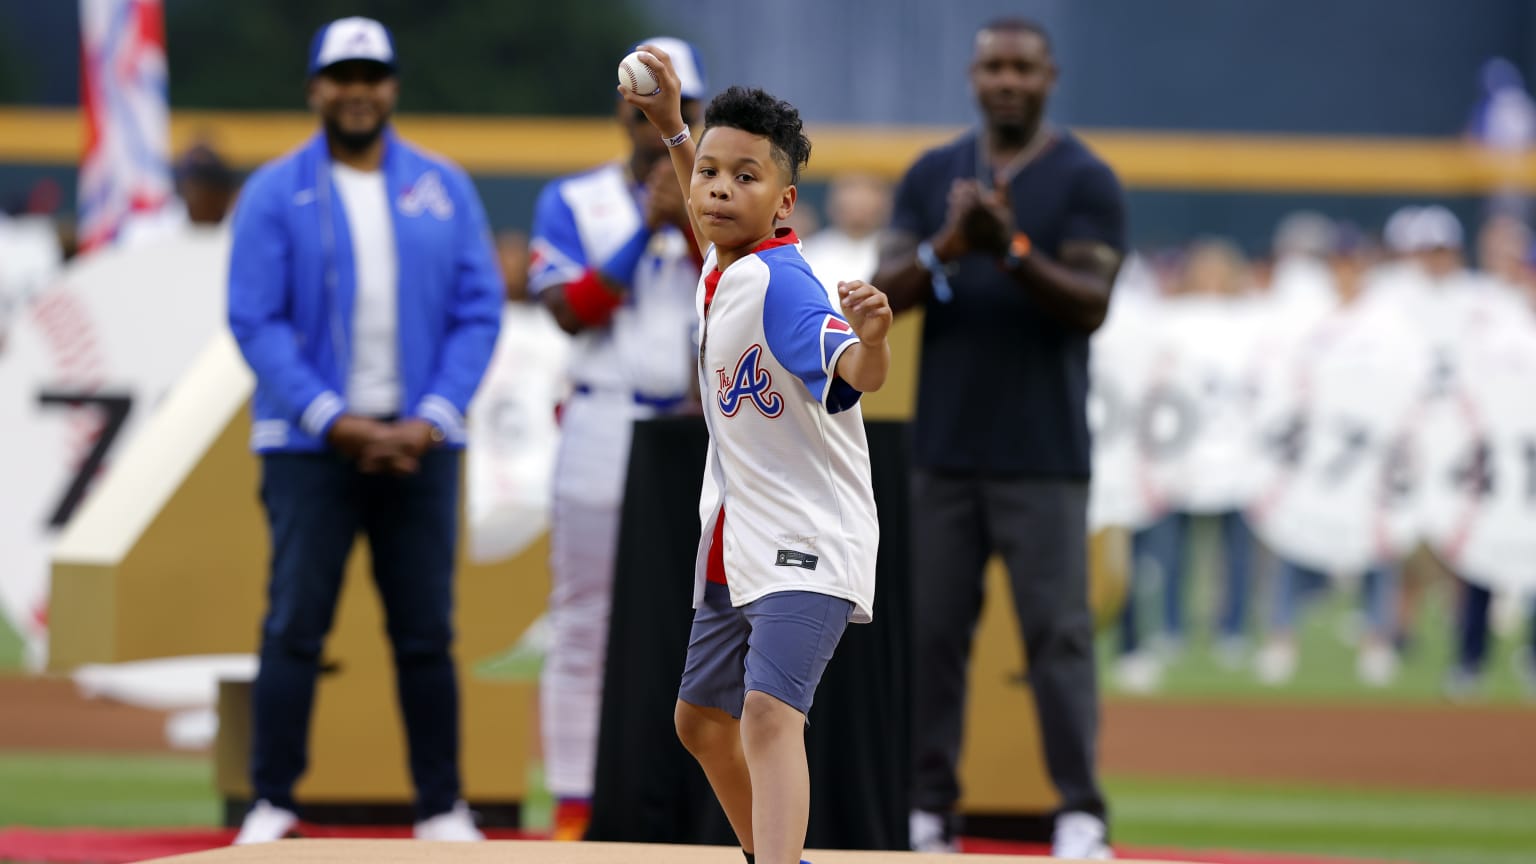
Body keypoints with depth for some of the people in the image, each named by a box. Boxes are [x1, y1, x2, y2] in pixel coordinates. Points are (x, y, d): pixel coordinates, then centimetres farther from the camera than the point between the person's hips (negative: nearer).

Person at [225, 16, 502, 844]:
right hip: (310, 441, -2)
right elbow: (256, 320, -5)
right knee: (295, 624, -6)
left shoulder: (444, 189, 8)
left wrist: (431, 419, -9)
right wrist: (332, 420, -14)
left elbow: (478, 311, 4)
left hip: (418, 441, 2)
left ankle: (441, 807, 10)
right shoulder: (275, 193, 1)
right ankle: (271, 803, 0)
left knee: (427, 632, 4)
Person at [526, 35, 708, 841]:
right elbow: (572, 311, -7)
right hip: (604, 433, -1)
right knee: (585, 624, -2)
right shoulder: (572, 202, 7)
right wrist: (647, 228, -12)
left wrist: (696, 226, -12)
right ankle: (575, 808, 1)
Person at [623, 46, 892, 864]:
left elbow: (859, 375, -39)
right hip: (737, 543, 10)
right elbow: (714, 226, 29)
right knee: (701, 719, 22)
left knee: (769, 713, -28)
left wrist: (870, 337, -60)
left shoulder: (783, 286, -22)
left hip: (807, 543, -10)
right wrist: (670, 127, 25)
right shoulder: (721, 272, 3)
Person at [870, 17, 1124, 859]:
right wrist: (946, 247, -16)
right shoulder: (931, 175, 10)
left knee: (1058, 631, -6)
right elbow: (886, 292, 3)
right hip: (944, 445, 4)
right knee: (933, 630, 5)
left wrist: (1012, 249, -24)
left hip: (1043, 453, -4)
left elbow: (1090, 305, -10)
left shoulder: (1086, 181, -1)